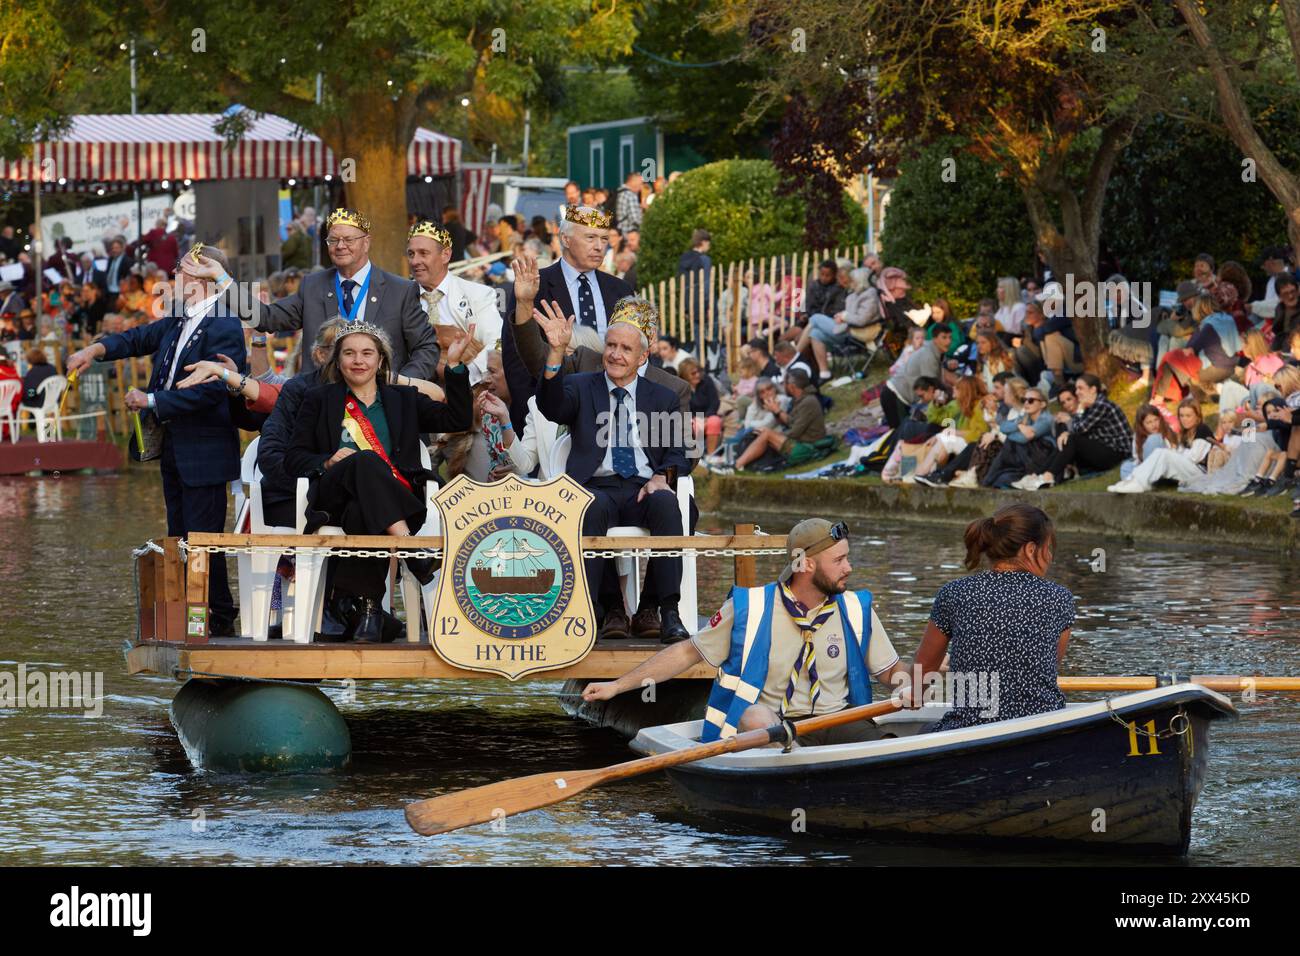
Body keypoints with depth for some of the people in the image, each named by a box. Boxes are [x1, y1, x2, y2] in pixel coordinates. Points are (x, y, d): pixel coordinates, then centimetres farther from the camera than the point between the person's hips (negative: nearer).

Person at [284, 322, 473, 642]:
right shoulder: (319, 400, 24)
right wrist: (328, 463, -5)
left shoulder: (403, 400, 28)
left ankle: (365, 605, -41)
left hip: (395, 501, 1)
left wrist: (454, 364, 8)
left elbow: (457, 419, 15)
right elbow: (293, 459, 16)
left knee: (361, 513, -39)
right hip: (334, 495, -1)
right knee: (366, 461, -36)